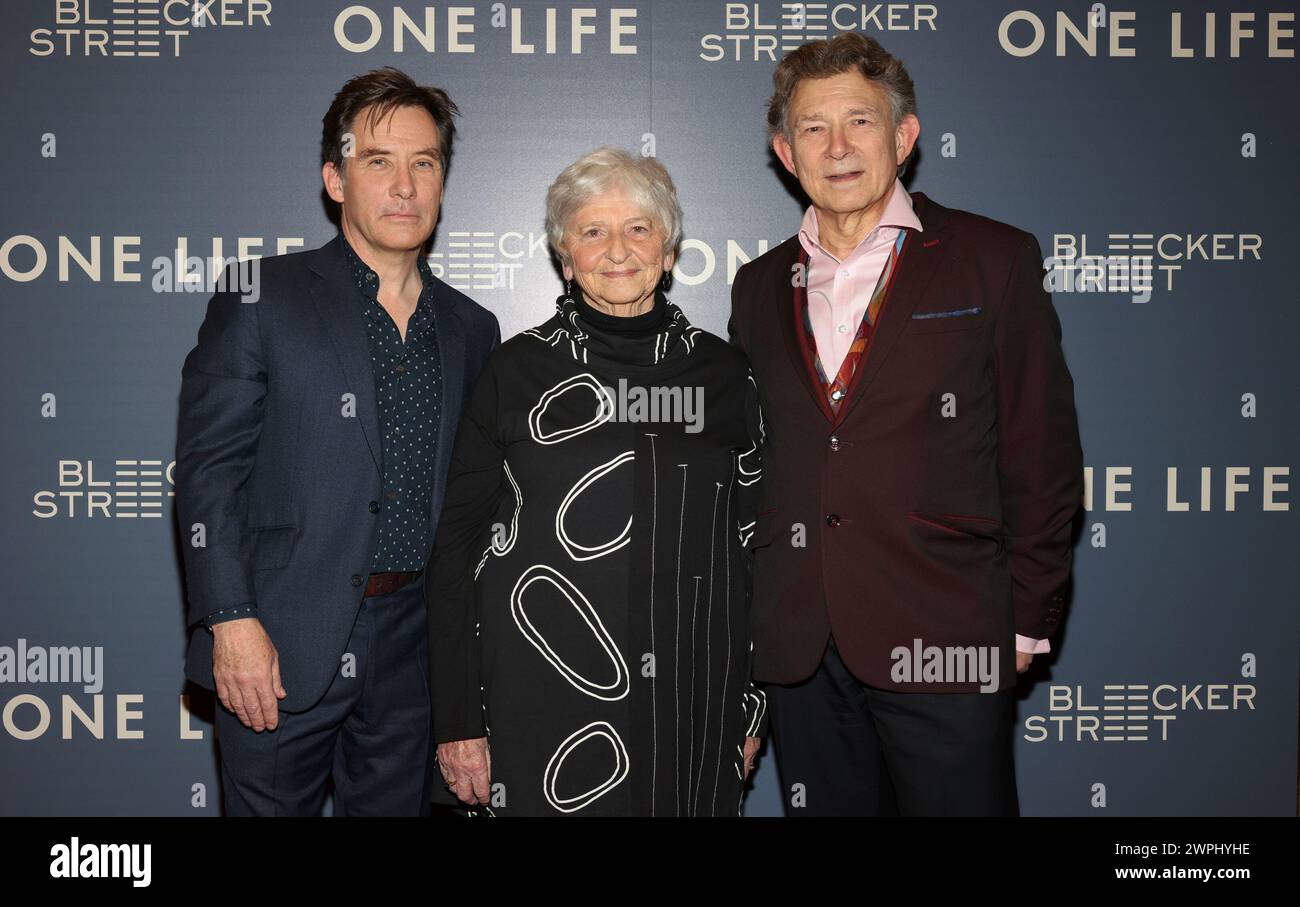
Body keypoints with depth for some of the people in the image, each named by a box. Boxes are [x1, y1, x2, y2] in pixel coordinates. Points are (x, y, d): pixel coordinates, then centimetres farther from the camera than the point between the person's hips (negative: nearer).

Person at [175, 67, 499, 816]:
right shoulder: (262, 299, -1)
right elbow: (209, 467, -5)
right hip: (280, 651, -3)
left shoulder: (472, 330, 11)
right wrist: (232, 620, -13)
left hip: (417, 657, 4)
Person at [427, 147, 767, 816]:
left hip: (694, 706, 2)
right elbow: (458, 544, -1)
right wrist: (458, 719, -4)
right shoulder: (518, 369, -1)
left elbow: (750, 536, 10)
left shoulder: (720, 370, 6)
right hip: (542, 706, -2)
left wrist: (752, 705, 8)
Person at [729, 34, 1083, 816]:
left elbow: (1042, 458, 0)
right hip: (800, 655, 4)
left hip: (944, 645, -3)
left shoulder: (995, 260, 0)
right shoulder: (760, 287, 12)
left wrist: (1025, 626, -3)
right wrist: (754, 624, 9)